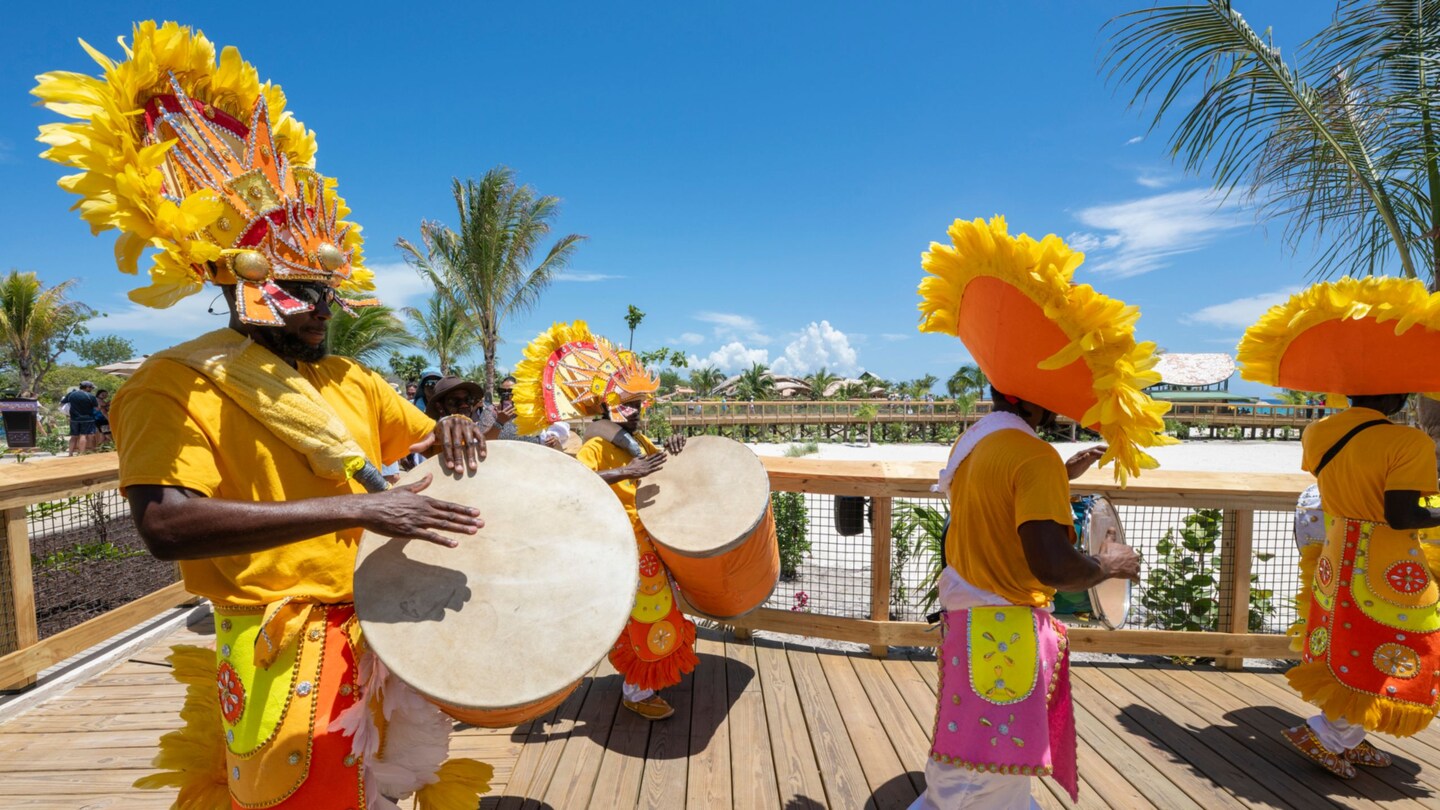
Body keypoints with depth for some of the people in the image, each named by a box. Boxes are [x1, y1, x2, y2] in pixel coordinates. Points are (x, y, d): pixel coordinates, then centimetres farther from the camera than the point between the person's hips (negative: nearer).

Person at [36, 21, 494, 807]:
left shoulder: (350, 380, 8)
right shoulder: (176, 383, -12)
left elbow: (424, 438, 15)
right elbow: (166, 526, -26)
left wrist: (449, 431, -11)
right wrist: (356, 509, -34)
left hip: (381, 632, 6)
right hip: (289, 659, -6)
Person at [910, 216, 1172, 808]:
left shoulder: (973, 442, 7)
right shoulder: (1033, 455, -21)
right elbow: (1053, 567, -27)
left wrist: (1060, 477, 18)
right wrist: (1109, 565, -8)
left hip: (967, 619, 9)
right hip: (1007, 631, -9)